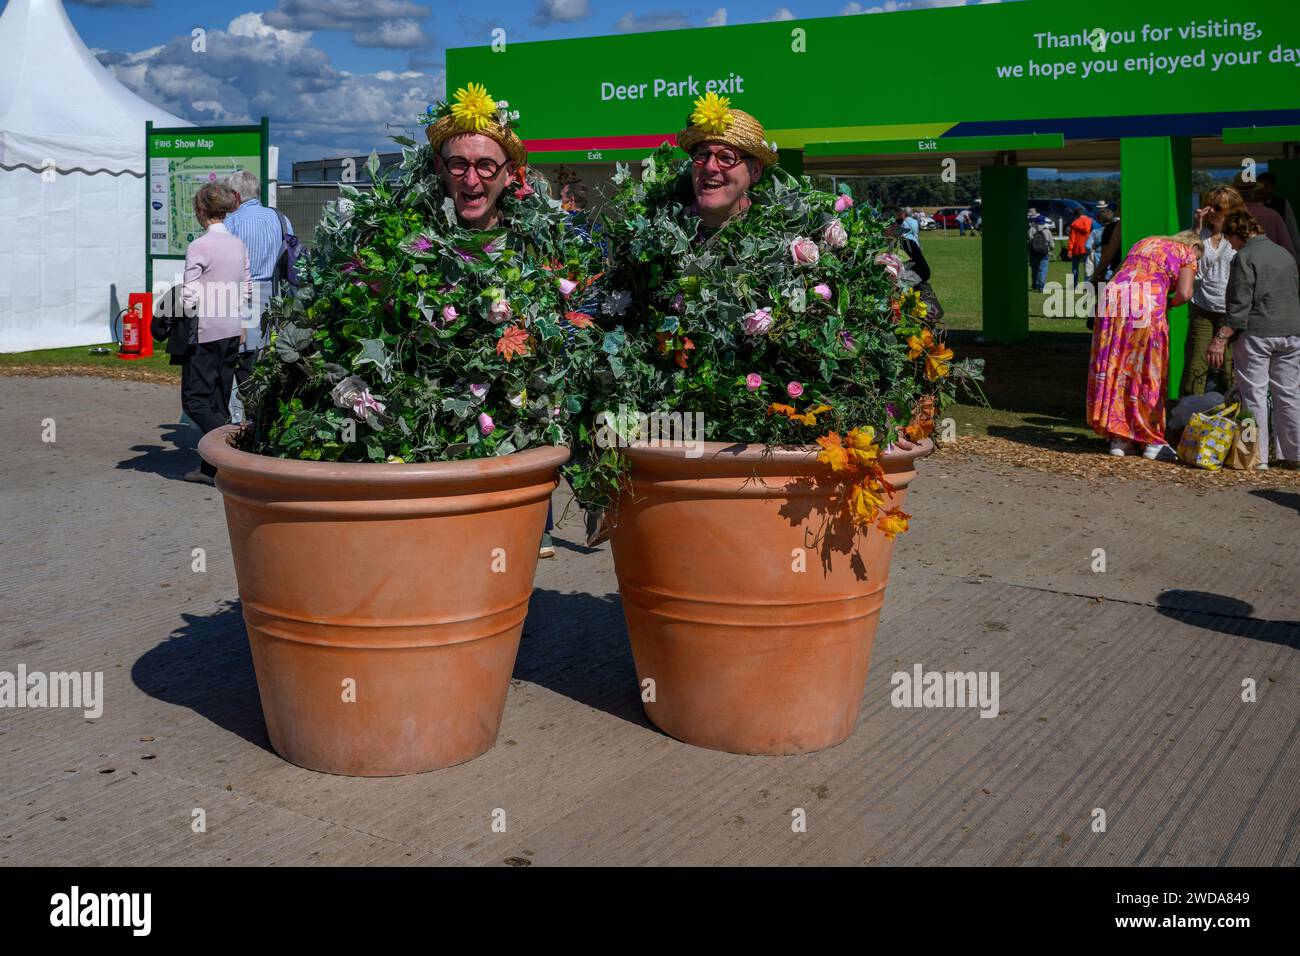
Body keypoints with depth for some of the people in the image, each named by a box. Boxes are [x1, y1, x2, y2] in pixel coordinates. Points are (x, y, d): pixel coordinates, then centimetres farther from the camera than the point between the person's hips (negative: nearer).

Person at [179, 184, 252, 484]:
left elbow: (189, 296, -14)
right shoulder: (239, 245, 8)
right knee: (219, 399, 12)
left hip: (206, 332, -7)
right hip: (233, 330, 7)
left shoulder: (199, 247, -13)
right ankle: (212, 468, 16)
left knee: (195, 399, -1)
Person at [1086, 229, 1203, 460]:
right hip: (1146, 307, -5)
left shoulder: (1145, 242, 28)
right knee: (1147, 373, 4)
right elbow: (1184, 293, -4)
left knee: (1114, 368, 9)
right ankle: (1152, 442, 10)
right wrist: (1168, 304, 15)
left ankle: (1119, 439, 14)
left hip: (1113, 300, 5)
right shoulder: (1187, 253, 11)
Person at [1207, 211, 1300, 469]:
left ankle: (1258, 457, -1)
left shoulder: (1245, 257, -8)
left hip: (1256, 333, -7)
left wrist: (1221, 338, -15)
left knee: (1254, 394, -1)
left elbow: (1240, 304, -15)